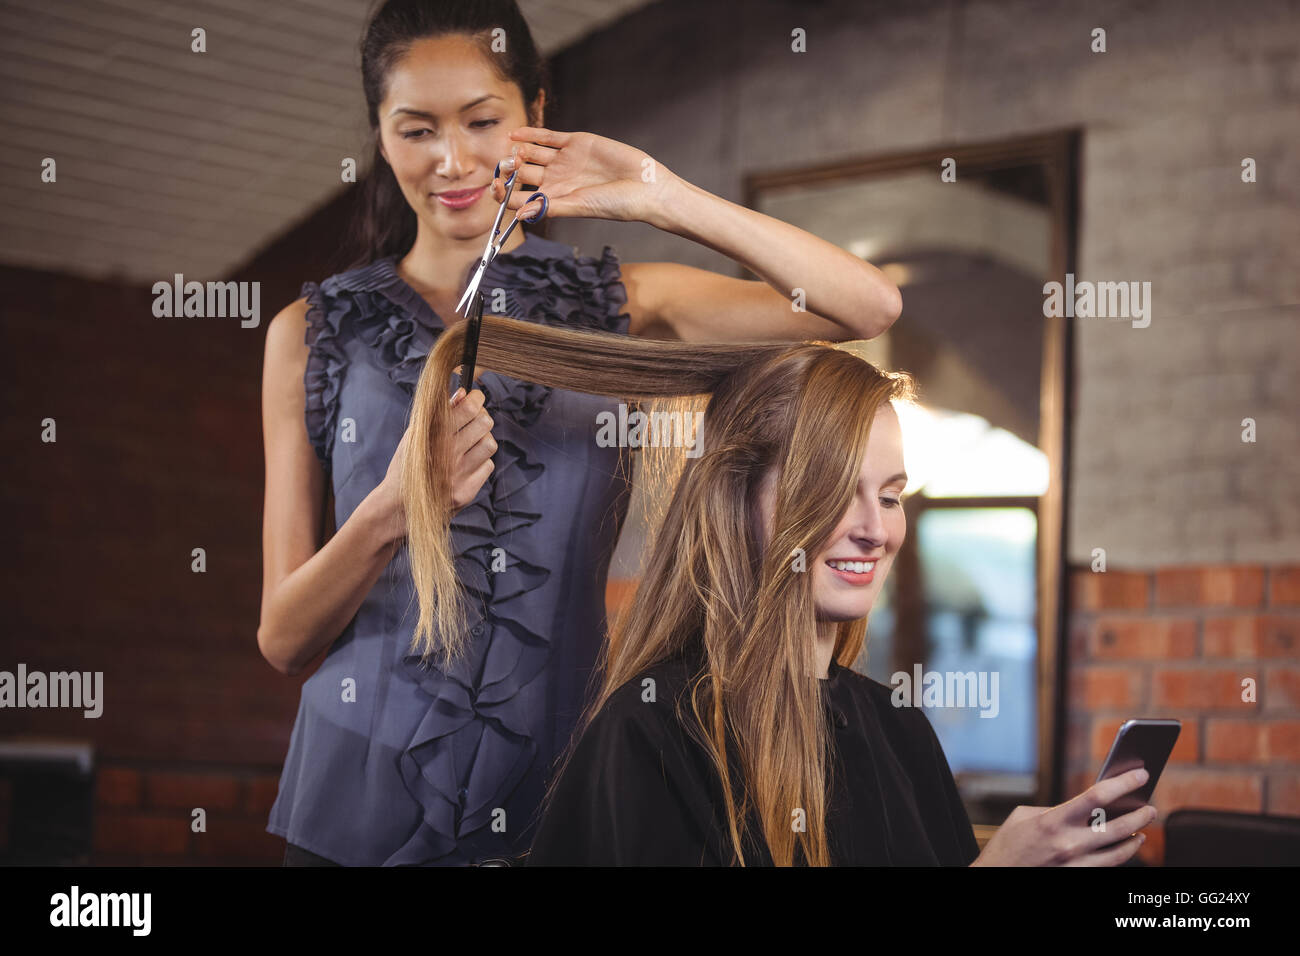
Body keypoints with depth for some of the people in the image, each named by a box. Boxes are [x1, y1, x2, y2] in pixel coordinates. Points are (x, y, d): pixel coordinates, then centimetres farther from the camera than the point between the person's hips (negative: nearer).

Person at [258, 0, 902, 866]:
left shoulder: (616, 305, 4)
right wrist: (390, 514, -20)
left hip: (558, 796, 0)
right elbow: (284, 641, 0)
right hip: (364, 799, 0)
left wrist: (662, 199, -13)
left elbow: (870, 306, -7)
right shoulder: (316, 334, 3)